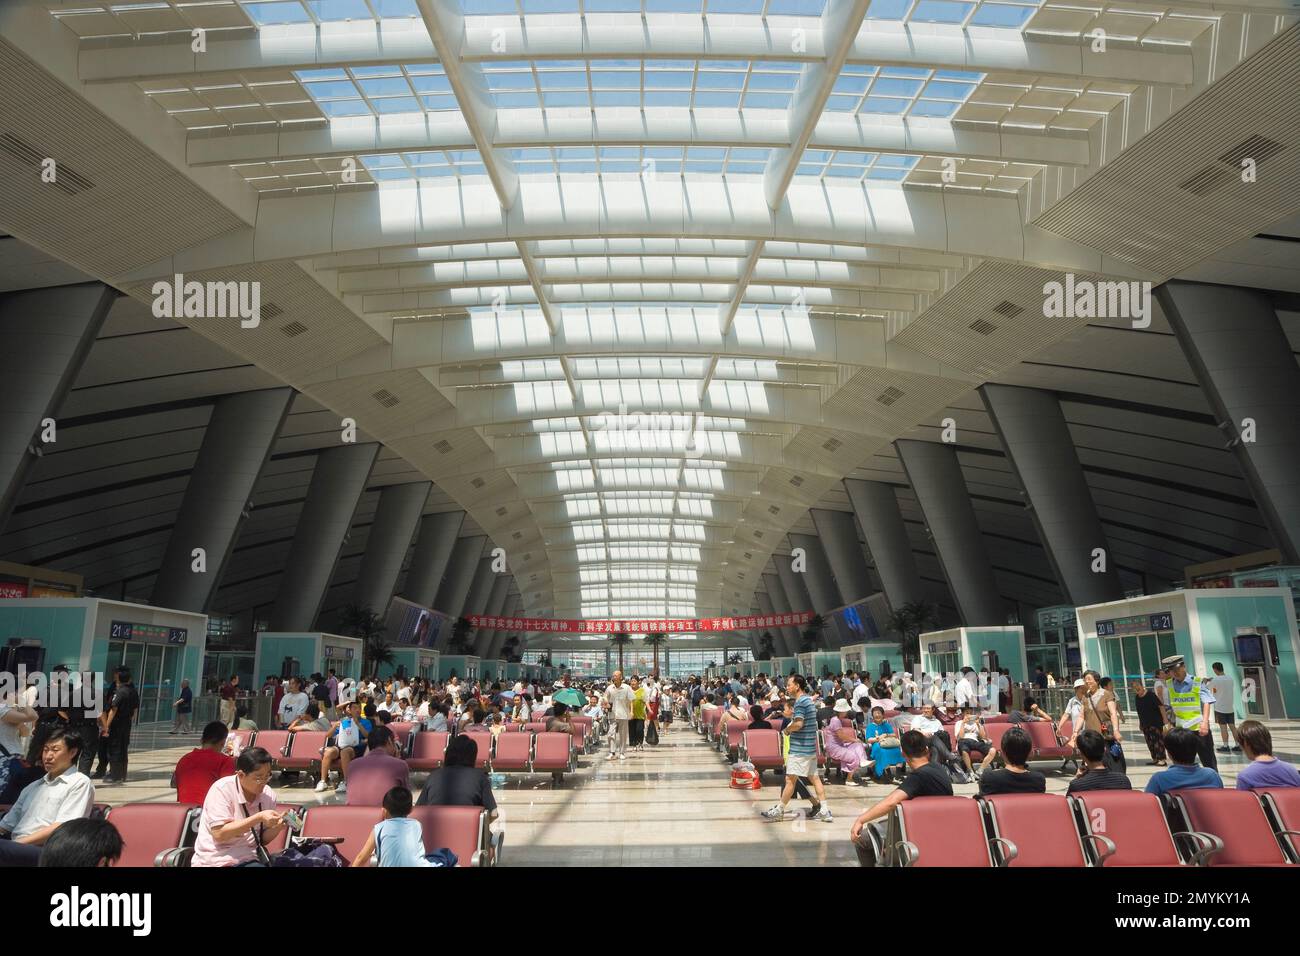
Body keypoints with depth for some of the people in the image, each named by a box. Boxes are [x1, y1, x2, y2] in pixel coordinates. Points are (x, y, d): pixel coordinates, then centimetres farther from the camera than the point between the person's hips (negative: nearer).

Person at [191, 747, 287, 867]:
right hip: (216, 862, -4)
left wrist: (277, 827, -12)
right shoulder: (222, 790, -11)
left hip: (249, 860, 4)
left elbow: (262, 839, 9)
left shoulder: (268, 794, 3)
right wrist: (258, 818, -24)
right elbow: (219, 834, -18)